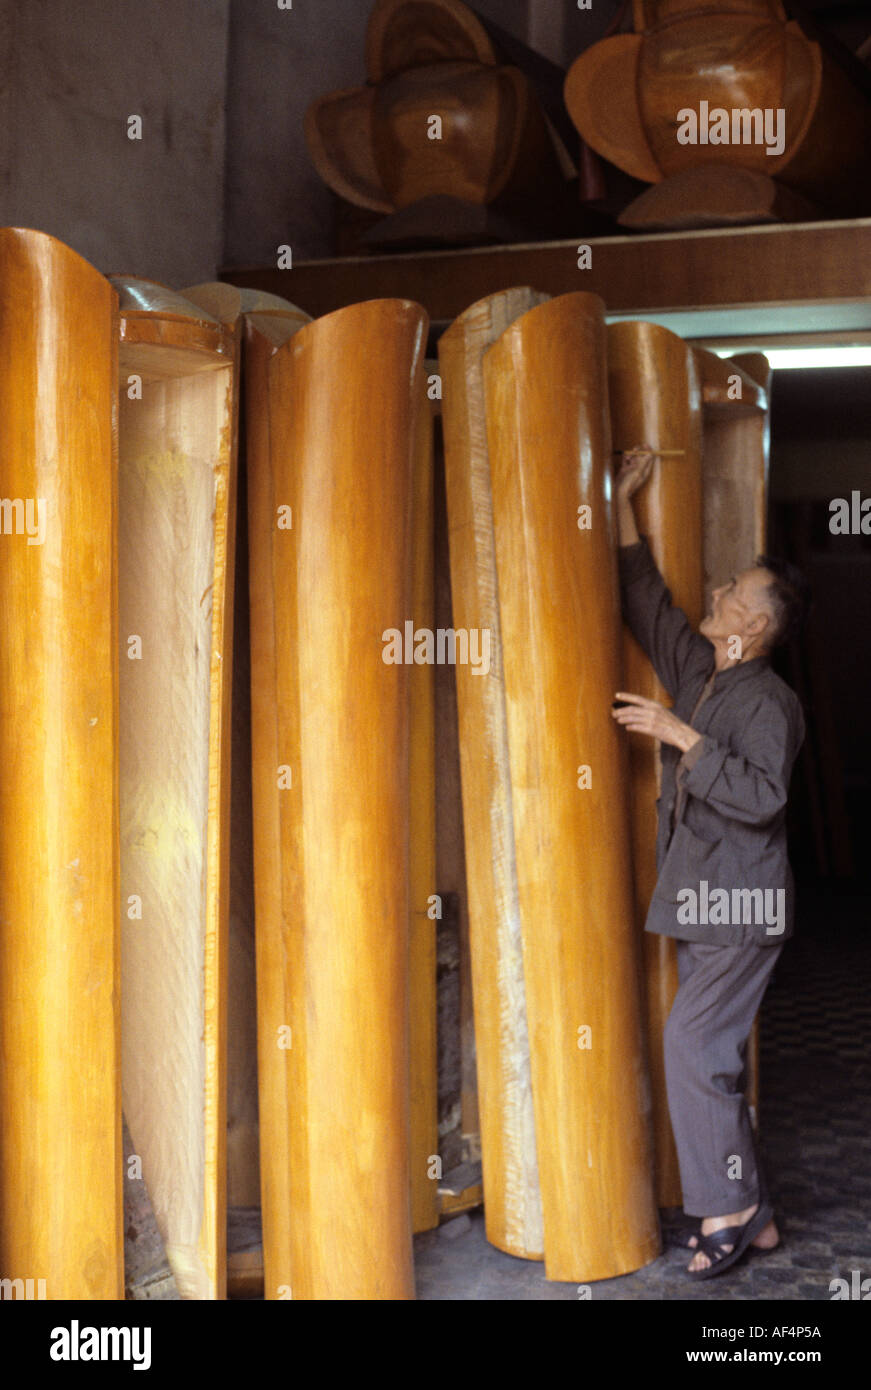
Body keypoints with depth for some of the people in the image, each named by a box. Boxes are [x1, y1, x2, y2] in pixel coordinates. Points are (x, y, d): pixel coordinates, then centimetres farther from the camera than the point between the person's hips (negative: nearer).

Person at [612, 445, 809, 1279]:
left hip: (742, 906, -8)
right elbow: (648, 605, 19)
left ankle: (727, 1207, 4)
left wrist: (683, 738, -22)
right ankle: (751, 1214, 22)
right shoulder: (697, 671, 11)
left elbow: (762, 795, -24)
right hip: (700, 901, 8)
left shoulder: (770, 701, -12)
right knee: (708, 1054, 11)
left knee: (694, 1044, -12)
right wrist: (623, 504, 18)